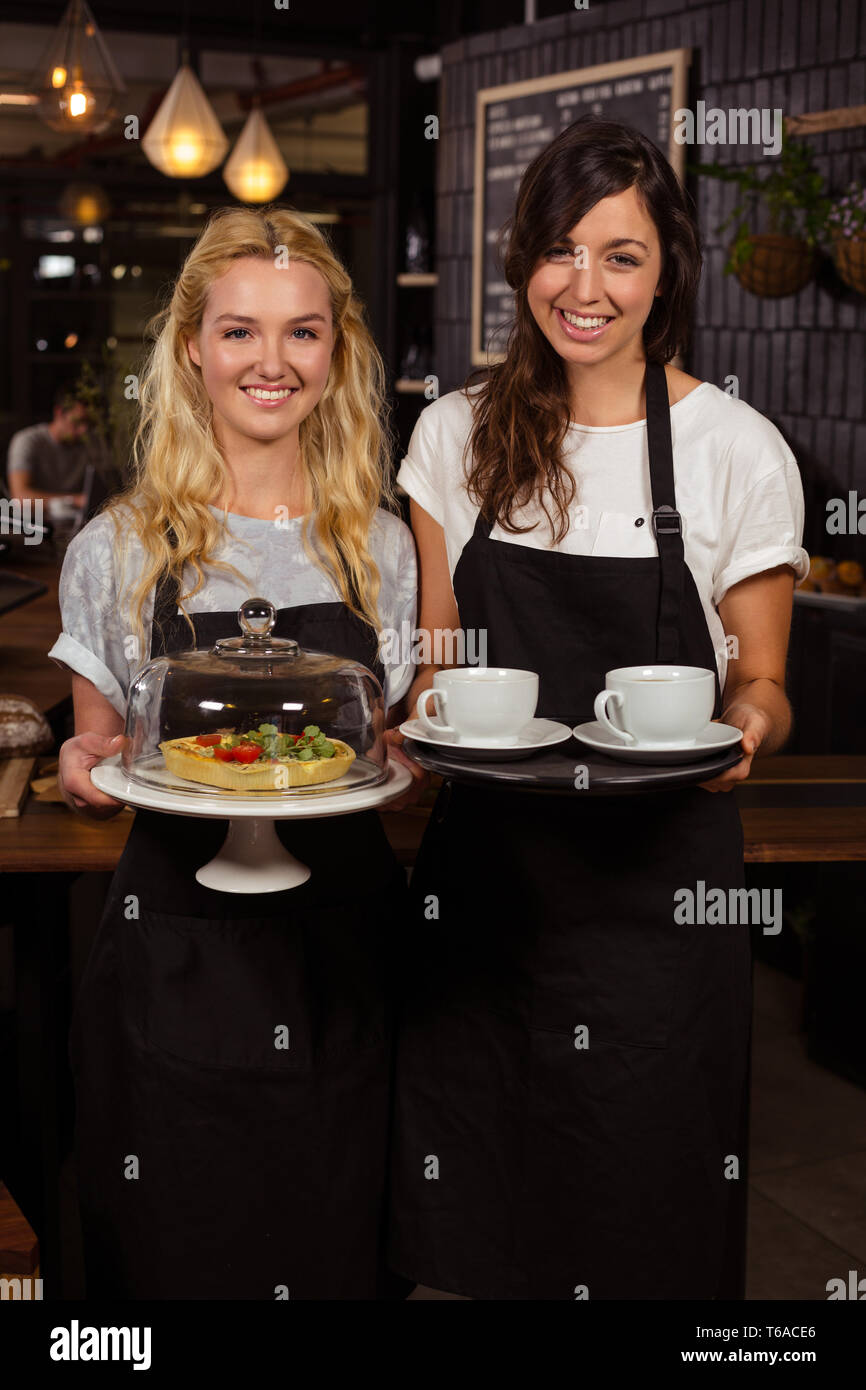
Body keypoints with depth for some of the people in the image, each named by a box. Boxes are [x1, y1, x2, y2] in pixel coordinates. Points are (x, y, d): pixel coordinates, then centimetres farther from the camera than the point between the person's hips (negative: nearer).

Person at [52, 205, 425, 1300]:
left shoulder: (381, 549, 4)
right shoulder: (118, 551, 0)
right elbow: (99, 748, 8)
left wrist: (408, 757, -8)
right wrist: (84, 768, -14)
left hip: (345, 940, 2)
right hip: (174, 951, -1)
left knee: (340, 1258, 11)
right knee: (173, 1254, 9)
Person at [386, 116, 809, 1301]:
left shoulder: (738, 451, -6)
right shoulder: (456, 434, 4)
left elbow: (761, 688, 2)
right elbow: (433, 661, 10)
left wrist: (748, 720, -20)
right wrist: (424, 718, -11)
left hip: (658, 880, -2)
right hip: (483, 860, 3)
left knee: (639, 1235, 7)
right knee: (472, 1219, 13)